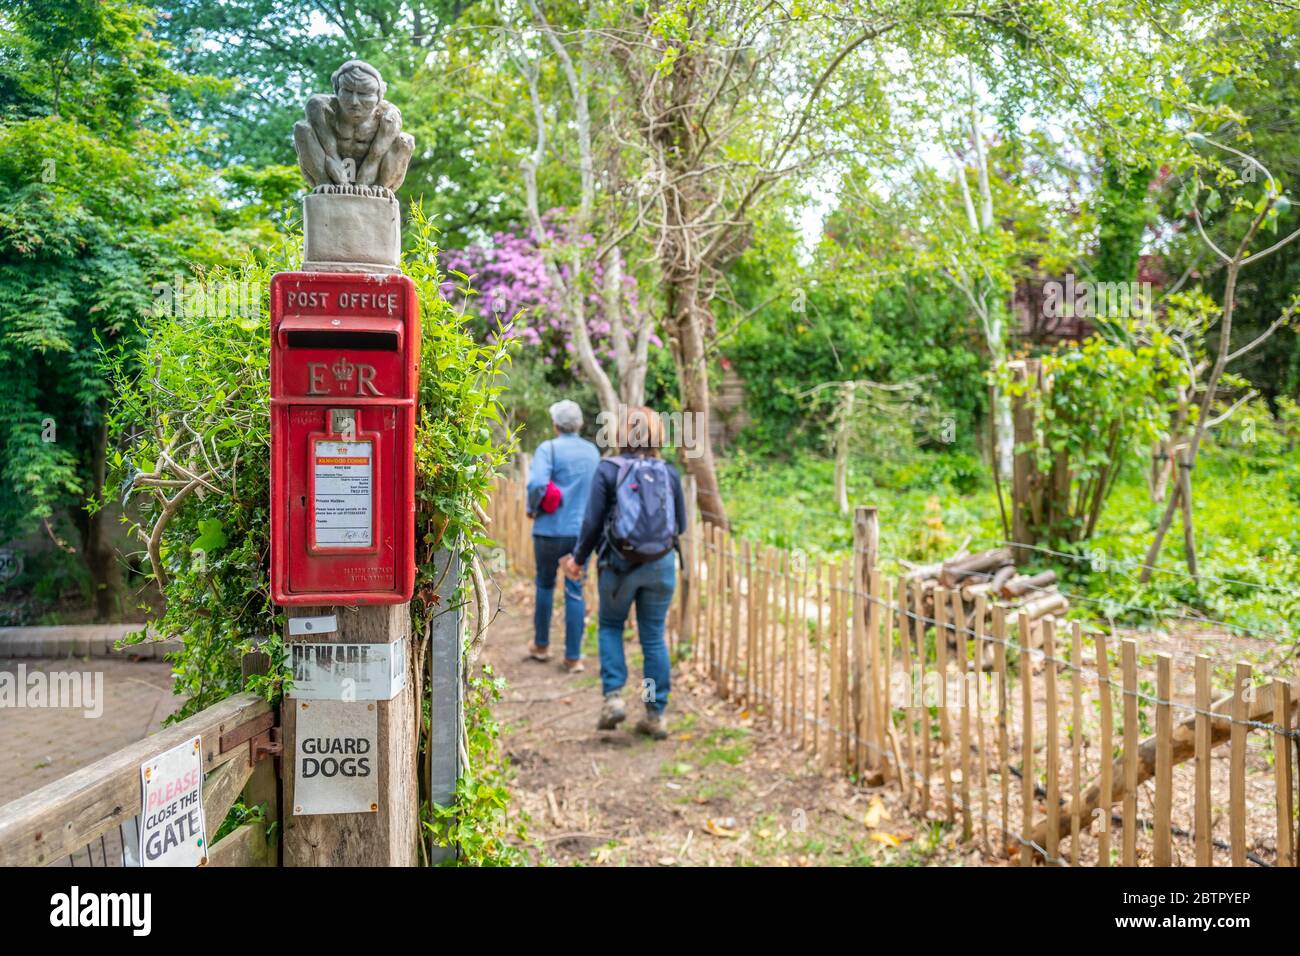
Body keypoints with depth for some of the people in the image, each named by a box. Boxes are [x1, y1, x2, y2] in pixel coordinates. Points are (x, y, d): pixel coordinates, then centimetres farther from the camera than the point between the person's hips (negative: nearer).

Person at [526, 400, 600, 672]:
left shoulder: (548, 448, -9)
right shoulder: (592, 452, 6)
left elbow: (537, 483, -23)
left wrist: (532, 509, -6)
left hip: (550, 530, -2)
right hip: (582, 530, 2)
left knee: (545, 585, 17)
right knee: (575, 591, 5)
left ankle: (541, 645, 30)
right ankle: (573, 657, 4)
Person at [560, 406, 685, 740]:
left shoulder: (608, 469, -7)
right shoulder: (669, 472, 1)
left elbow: (593, 522, -9)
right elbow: (681, 524, 5)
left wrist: (578, 559, 5)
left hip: (619, 563, -2)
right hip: (661, 565, 2)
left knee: (610, 626, 19)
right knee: (653, 636, 10)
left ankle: (613, 696, 6)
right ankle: (655, 715, 14)